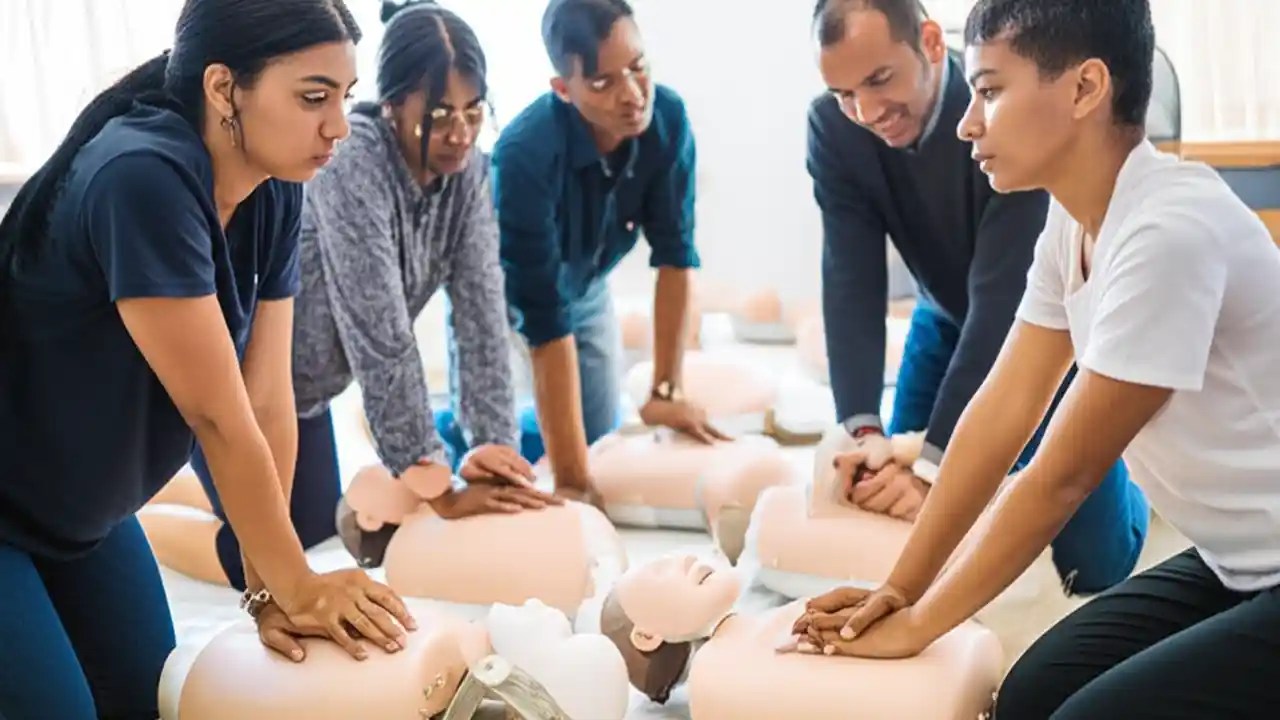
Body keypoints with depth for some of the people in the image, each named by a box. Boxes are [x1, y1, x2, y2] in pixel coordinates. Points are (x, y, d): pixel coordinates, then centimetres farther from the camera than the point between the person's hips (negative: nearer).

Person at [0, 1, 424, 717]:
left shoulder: (273, 191, -8)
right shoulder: (142, 179, -32)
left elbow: (268, 399, -9)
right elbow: (218, 418, -28)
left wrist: (270, 586, -11)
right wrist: (297, 586, -20)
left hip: (84, 510, 7)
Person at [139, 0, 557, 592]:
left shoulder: (465, 170, -10)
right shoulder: (351, 161, -32)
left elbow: (481, 312, -12)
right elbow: (381, 342, -33)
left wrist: (496, 446, -22)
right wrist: (438, 489, -31)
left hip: (297, 382, 8)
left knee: (318, 533, 17)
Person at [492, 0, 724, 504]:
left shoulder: (667, 118, -28)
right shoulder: (525, 155, -41)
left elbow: (675, 256, -19)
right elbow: (545, 322, -40)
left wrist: (665, 391, -21)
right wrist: (570, 480, -40)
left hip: (585, 286, 5)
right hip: (502, 294, -4)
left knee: (600, 445, 6)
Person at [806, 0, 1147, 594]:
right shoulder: (834, 128, -21)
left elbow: (1003, 298, -37)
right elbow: (851, 284, -23)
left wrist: (933, 463, -41)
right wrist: (862, 429, -36)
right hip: (950, 319, 4)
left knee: (1089, 563, -7)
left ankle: (1122, 497, 27)